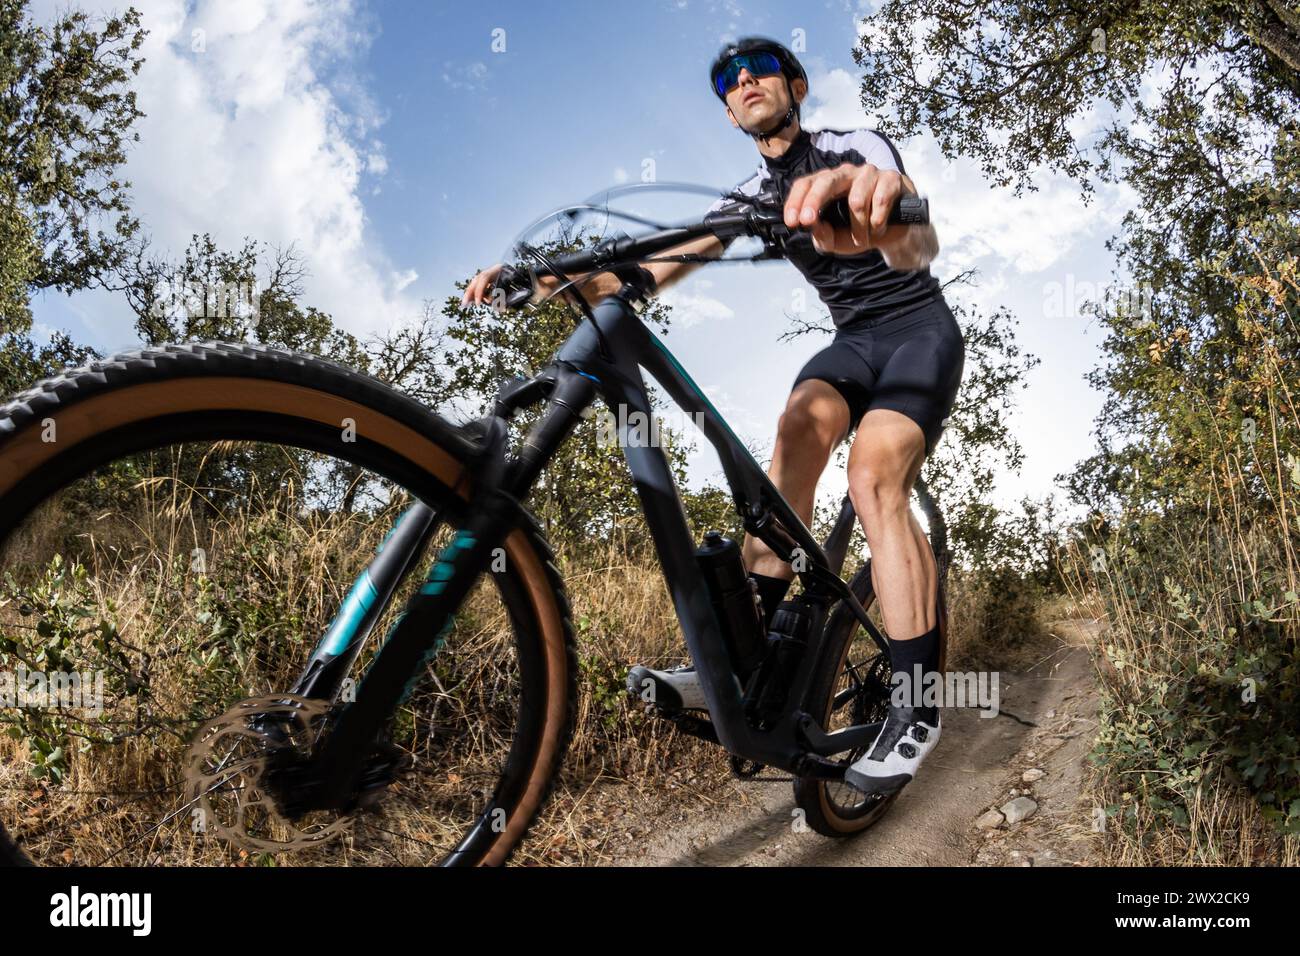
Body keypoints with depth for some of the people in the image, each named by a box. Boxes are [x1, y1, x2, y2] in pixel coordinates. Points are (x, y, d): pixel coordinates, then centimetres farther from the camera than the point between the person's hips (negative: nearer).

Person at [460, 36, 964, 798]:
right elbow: (659, 264, -6)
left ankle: (918, 706, -24)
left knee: (874, 477, -29)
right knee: (798, 430, -28)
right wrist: (557, 276, -24)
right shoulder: (752, 196, 6)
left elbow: (920, 241, -35)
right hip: (853, 339, 5)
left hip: (921, 328, -4)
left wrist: (881, 215, -62)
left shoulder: (858, 150, -13)